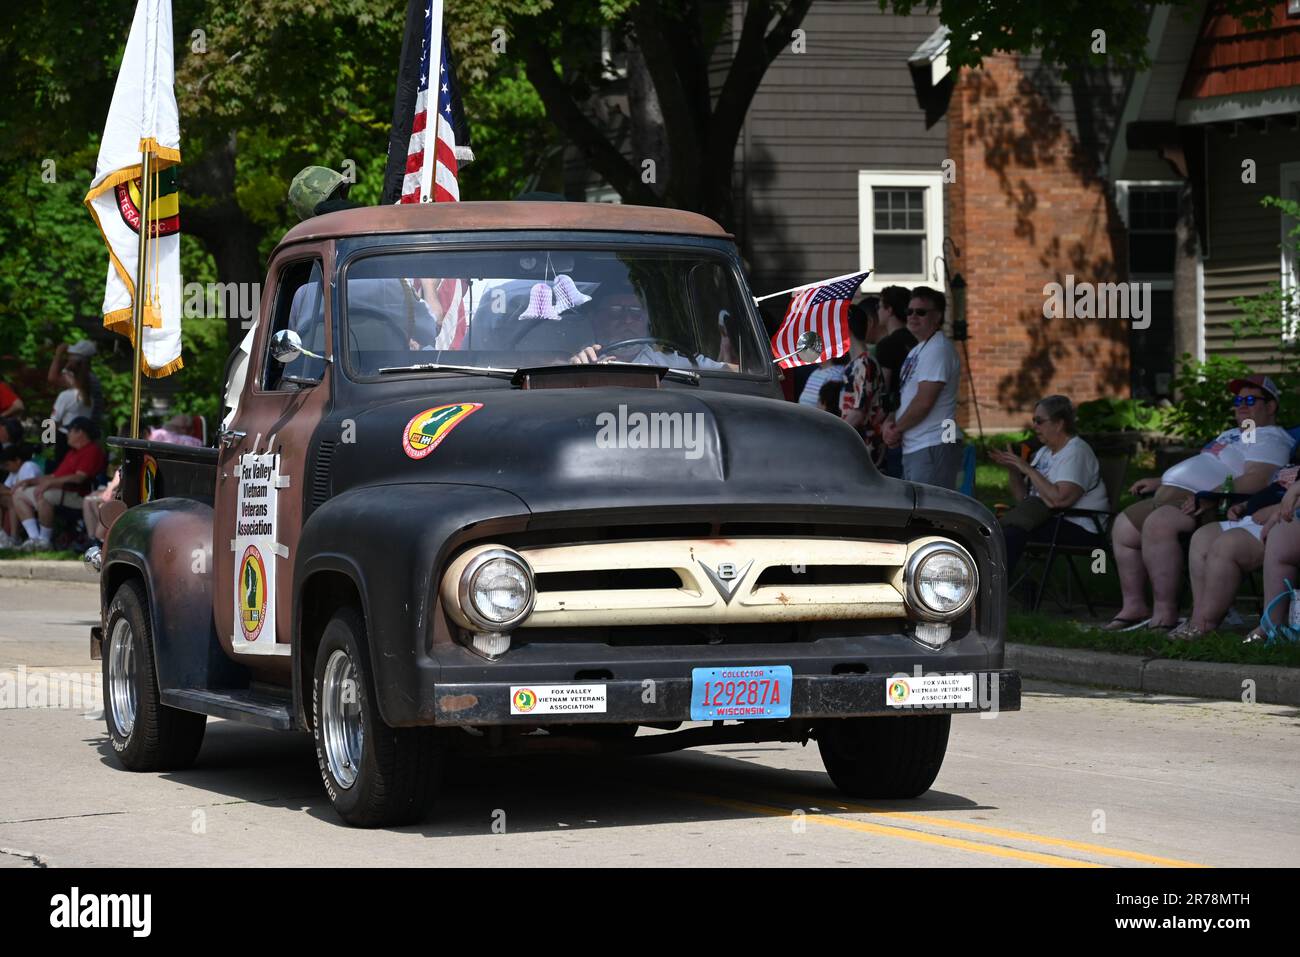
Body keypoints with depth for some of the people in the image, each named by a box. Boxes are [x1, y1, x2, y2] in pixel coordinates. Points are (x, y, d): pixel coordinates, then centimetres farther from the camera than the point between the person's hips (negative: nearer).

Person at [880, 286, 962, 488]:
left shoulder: (938, 350, -12)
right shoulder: (917, 350, 20)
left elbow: (924, 401, -19)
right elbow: (905, 395, 22)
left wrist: (896, 428, -7)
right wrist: (891, 422, 3)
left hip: (933, 448, -11)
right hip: (913, 448, 11)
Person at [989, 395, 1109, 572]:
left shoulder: (1076, 452, -11)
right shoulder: (1044, 452, 18)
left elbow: (1059, 499, -25)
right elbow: (1023, 498, 16)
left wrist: (1028, 470, -18)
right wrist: (1012, 470, -1)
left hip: (1079, 530, -9)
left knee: (1014, 533, -28)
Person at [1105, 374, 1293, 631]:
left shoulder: (1270, 439, -4)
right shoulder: (1233, 435, 30)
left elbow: (1256, 480, -21)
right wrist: (1160, 482, 26)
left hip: (1209, 505, -11)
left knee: (1158, 524, -35)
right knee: (1123, 527, 5)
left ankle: (1165, 613, -34)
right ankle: (1134, 606, 5)